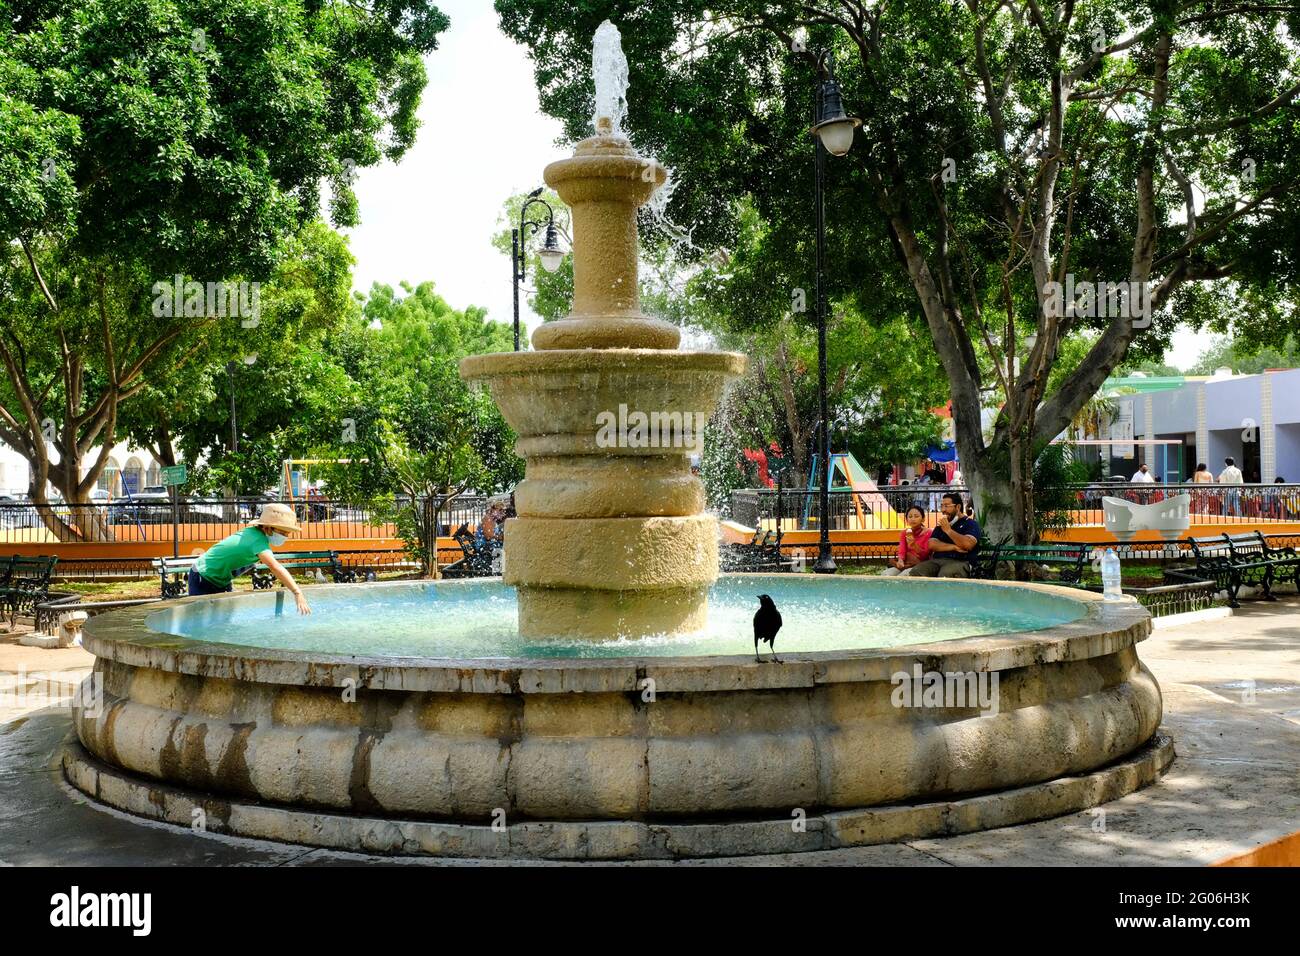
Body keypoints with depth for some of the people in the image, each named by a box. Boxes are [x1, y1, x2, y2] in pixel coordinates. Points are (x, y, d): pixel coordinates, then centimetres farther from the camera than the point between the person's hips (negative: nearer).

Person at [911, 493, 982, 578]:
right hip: (937, 560, 5)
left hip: (958, 561, -5)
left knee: (945, 575, -40)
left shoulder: (971, 523, 9)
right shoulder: (941, 525, 26)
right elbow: (932, 545, 8)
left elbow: (968, 545, -12)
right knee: (916, 572, -27)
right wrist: (954, 547, -6)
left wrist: (948, 530, -5)